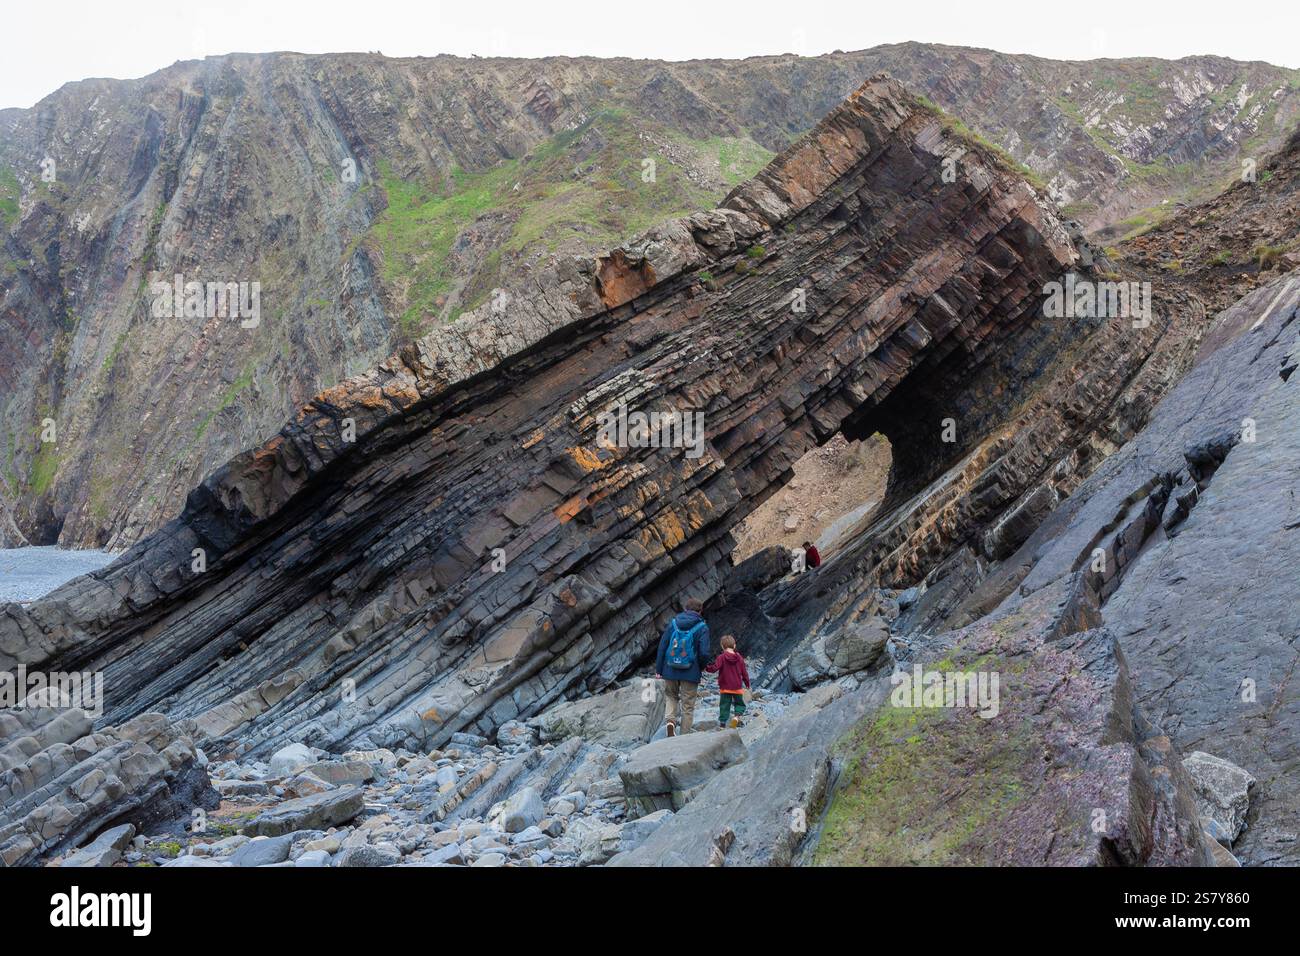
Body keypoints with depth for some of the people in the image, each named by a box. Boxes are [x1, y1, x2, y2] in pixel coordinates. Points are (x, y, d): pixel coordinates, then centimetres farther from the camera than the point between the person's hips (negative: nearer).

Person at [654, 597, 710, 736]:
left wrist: (658, 669, 8)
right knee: (688, 705, 9)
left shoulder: (673, 623, 2)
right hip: (691, 673, -2)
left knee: (671, 697, 22)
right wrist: (699, 665, 9)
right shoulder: (702, 628, -6)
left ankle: (671, 720, -3)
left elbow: (662, 646, 2)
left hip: (670, 671, 2)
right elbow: (704, 653, -12)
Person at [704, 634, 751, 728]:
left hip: (725, 688, -1)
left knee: (724, 706, 7)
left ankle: (722, 723, 5)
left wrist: (706, 668, -4)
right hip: (737, 687, 2)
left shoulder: (721, 657, -9)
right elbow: (744, 672, 7)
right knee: (739, 703, 15)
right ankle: (737, 716, -11)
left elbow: (714, 668, -21)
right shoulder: (739, 658, 2)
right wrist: (747, 684, 19)